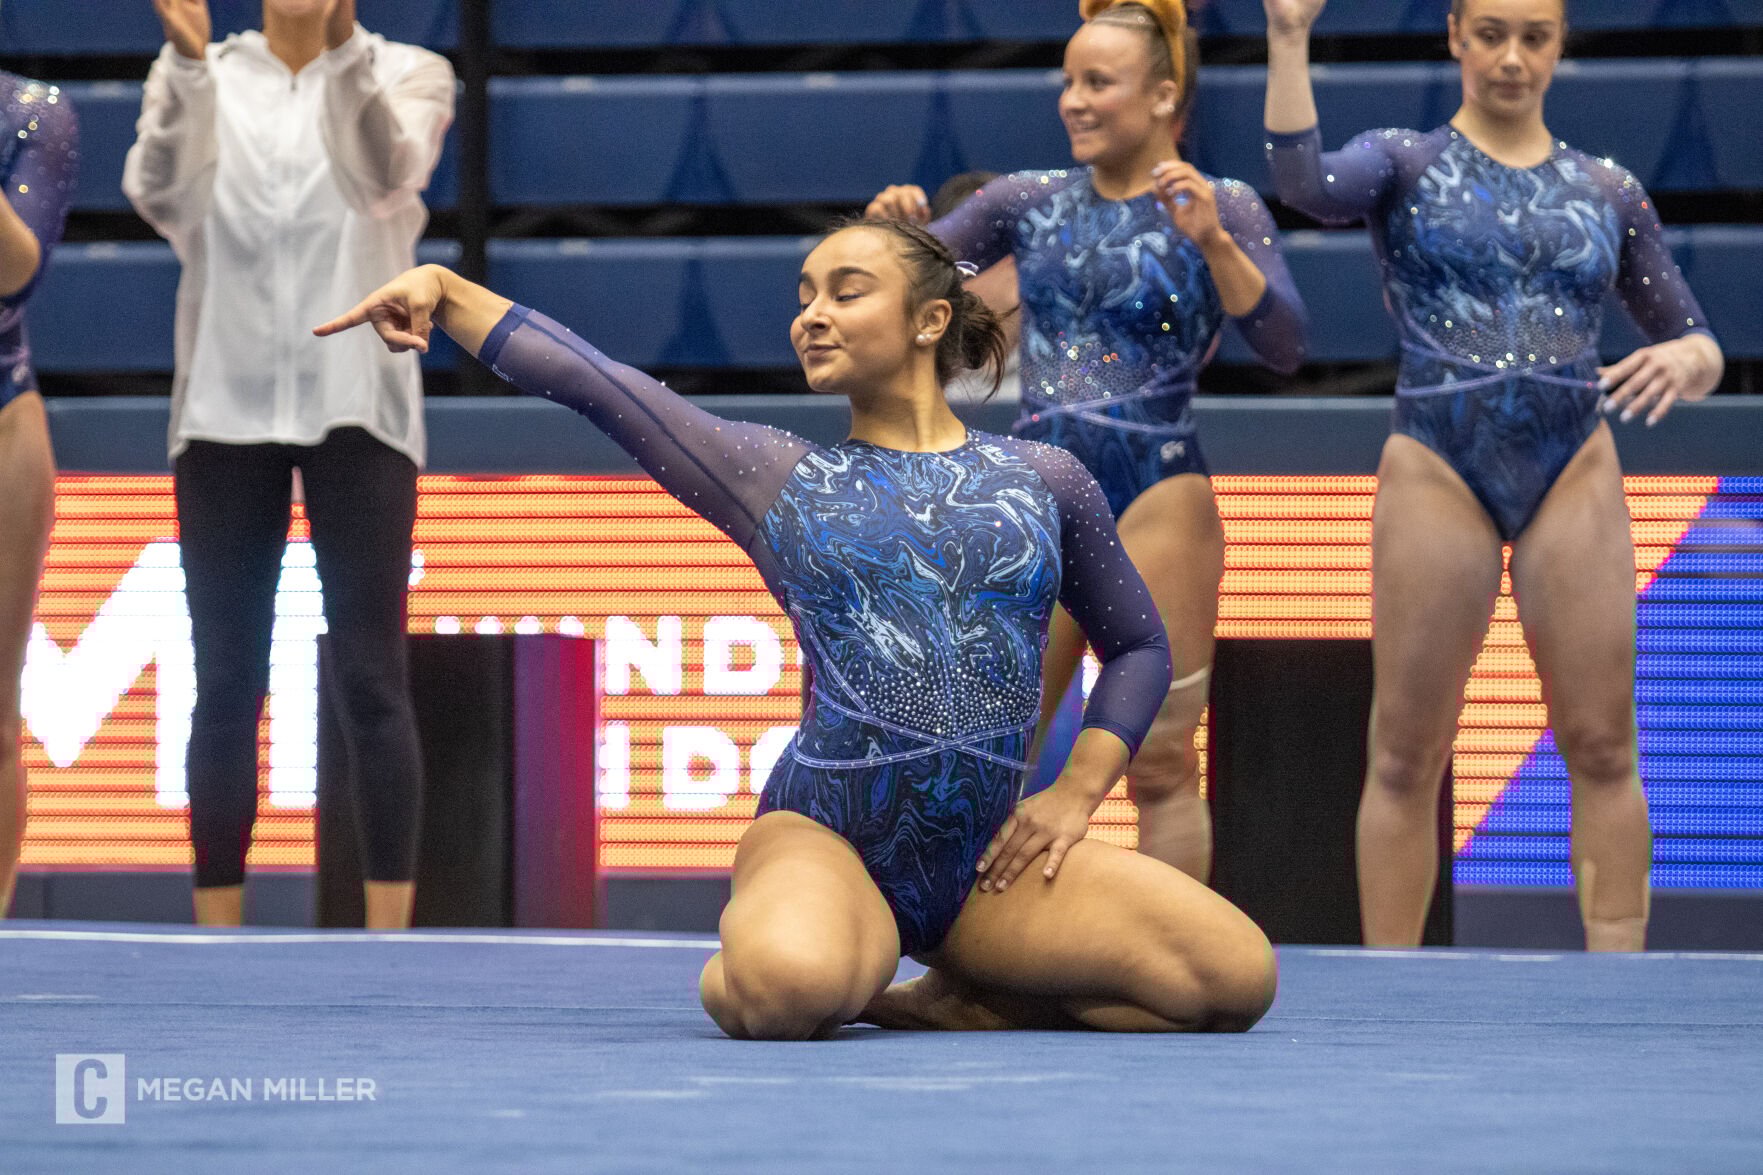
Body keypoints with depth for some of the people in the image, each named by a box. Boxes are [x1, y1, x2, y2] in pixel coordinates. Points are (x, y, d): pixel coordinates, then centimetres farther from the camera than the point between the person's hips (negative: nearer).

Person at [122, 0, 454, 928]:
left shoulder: (407, 75, 2)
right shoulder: (199, 78, 5)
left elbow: (388, 174, -20)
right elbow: (162, 197, -15)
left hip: (356, 408, -1)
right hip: (225, 409, 1)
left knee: (370, 682, -5)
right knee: (225, 685, 2)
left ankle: (388, 936, -4)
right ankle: (217, 939, 8)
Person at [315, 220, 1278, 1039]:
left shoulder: (1044, 481, 13)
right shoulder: (775, 480, 11)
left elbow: (1137, 645, 22)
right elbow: (583, 379, 7)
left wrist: (1077, 793, 9)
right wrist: (444, 291, 0)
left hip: (988, 857, 2)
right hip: (823, 836, -2)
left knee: (1236, 976, -21)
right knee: (787, 989, -40)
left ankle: (955, 1001, 2)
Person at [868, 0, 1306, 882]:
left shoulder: (1219, 210, -1)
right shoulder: (1032, 202, 9)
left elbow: (1282, 346, -12)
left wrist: (1212, 240, -25)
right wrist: (894, 229, -10)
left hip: (1156, 500, -4)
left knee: (1159, 762, 0)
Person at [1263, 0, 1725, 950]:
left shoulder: (1608, 193, 13)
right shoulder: (1403, 165, 6)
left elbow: (1696, 349, 14)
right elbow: (1303, 182, -17)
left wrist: (1688, 359, -10)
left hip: (1574, 478, 2)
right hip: (1439, 472, -2)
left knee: (1602, 745, -2)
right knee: (1408, 755, -1)